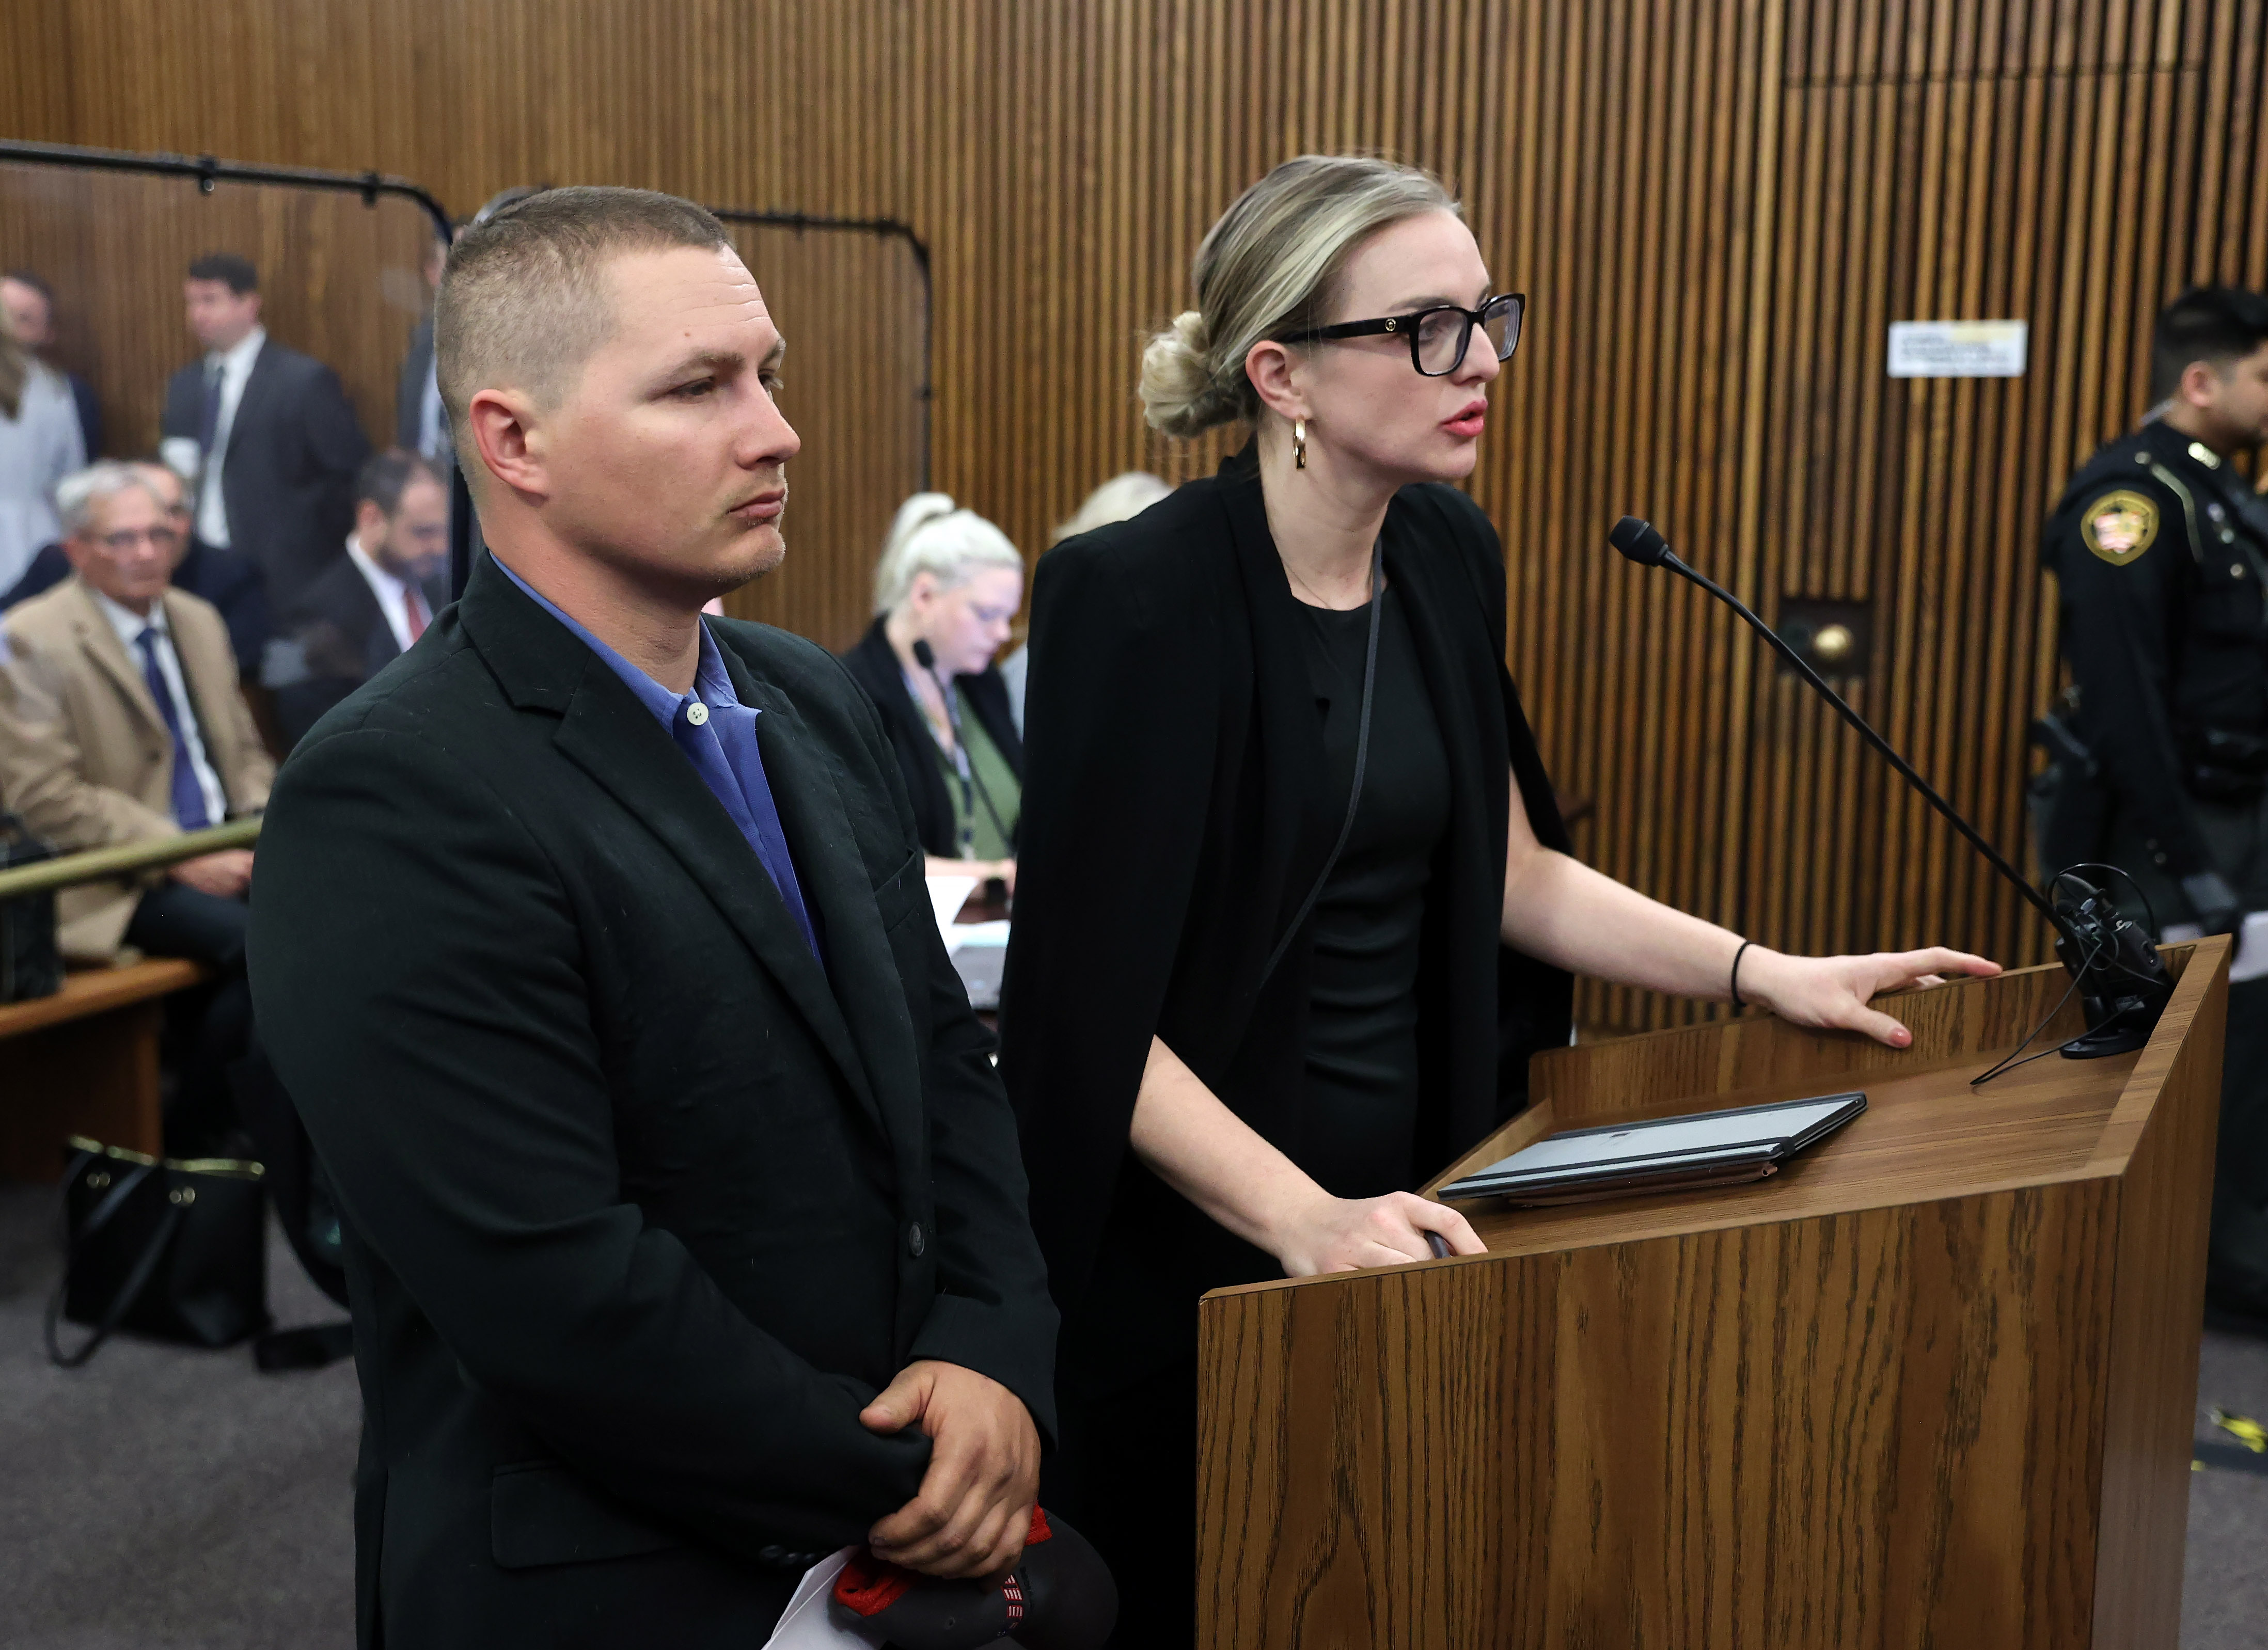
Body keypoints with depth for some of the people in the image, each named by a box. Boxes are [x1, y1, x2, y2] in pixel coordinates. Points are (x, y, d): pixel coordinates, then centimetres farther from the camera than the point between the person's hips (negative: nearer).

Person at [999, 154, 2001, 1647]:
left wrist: (1767, 976, 5)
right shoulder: (1142, 599, -20)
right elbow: (1090, 1002, -21)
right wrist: (1302, 1217, -31)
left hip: (1405, 1188, 7)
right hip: (1187, 1244, -6)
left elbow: (1508, 870, 11)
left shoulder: (1448, 556, 1)